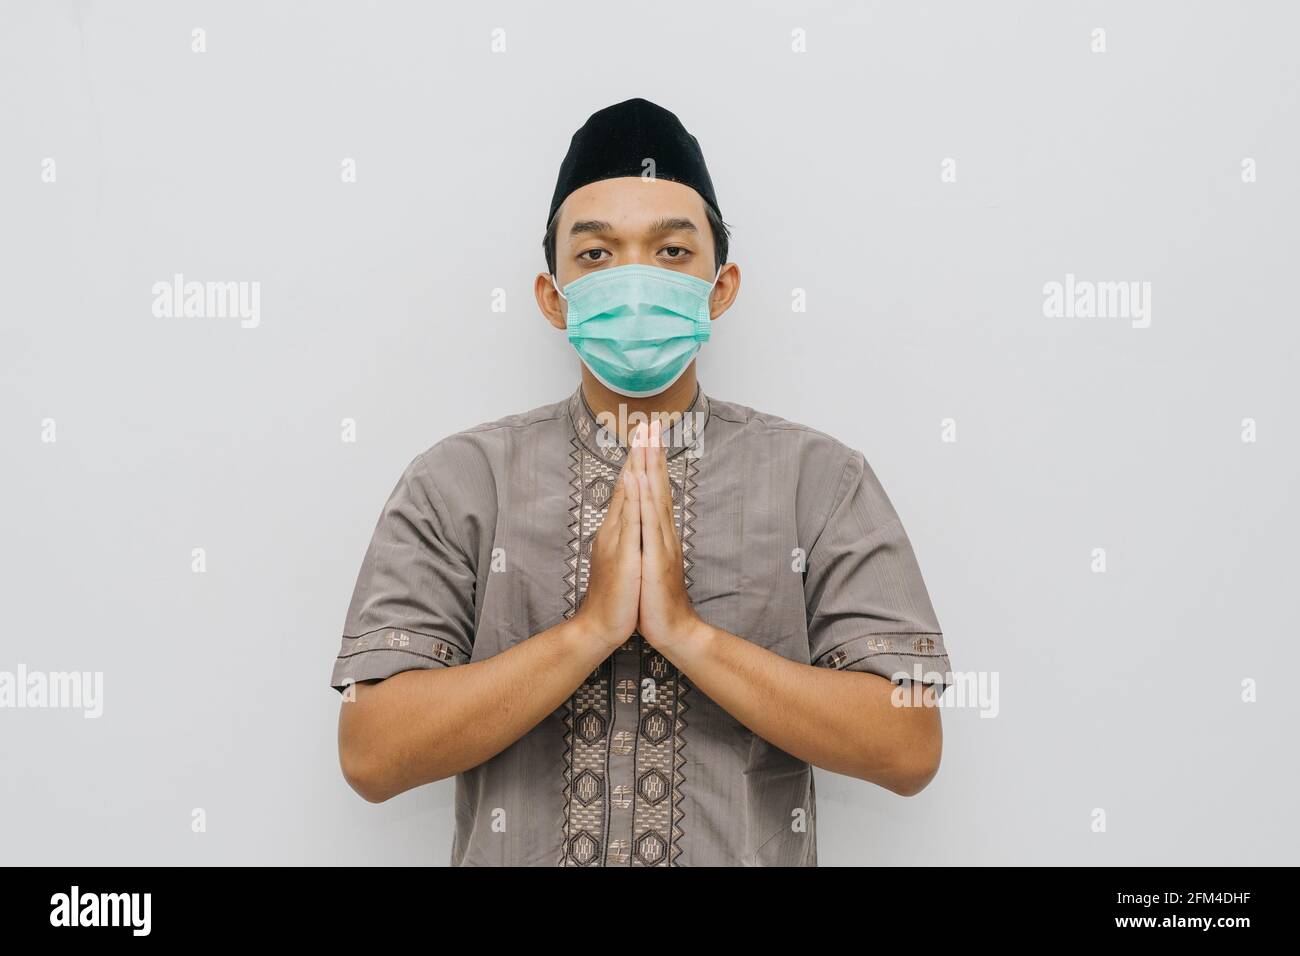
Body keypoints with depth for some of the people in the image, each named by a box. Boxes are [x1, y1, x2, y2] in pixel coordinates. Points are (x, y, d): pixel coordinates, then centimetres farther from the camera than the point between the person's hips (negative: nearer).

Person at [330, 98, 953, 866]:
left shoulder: (825, 481, -8)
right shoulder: (455, 483, -8)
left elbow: (909, 750, -13)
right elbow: (373, 756, -14)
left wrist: (688, 629, -21)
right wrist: (591, 625, -22)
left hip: (755, 848, 1)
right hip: (513, 846, 0)